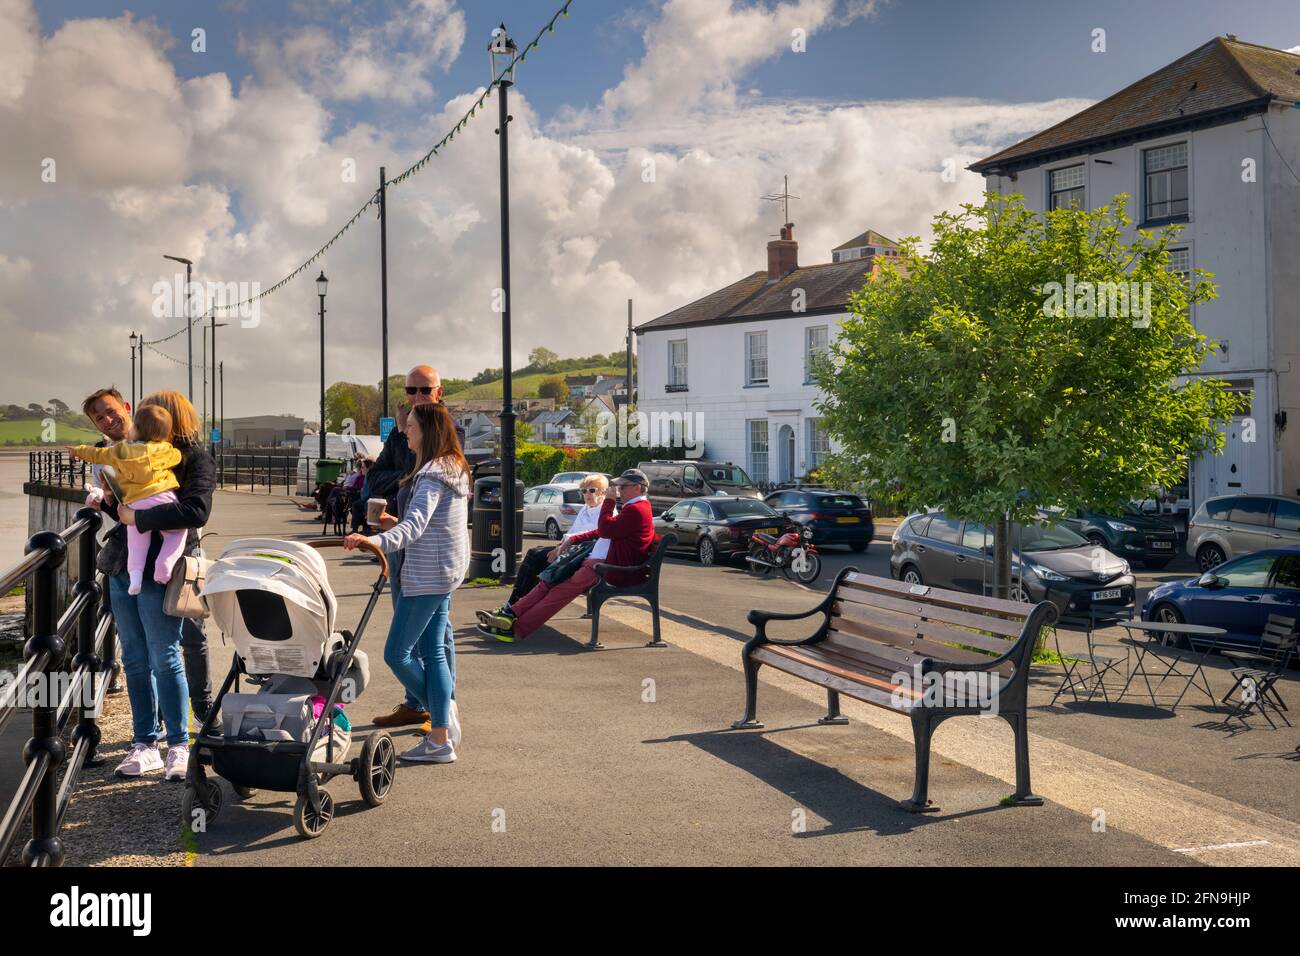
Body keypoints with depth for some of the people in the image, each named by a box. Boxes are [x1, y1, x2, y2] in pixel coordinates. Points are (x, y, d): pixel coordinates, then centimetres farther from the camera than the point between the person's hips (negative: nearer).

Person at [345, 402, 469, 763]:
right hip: (448, 570, 10)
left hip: (428, 574, -10)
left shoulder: (432, 473, -18)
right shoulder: (455, 468, 13)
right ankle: (440, 736, 12)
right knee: (433, 652, 11)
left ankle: (442, 721, 6)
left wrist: (375, 540, -47)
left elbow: (416, 524, -33)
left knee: (397, 653, -3)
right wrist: (396, 524, 16)